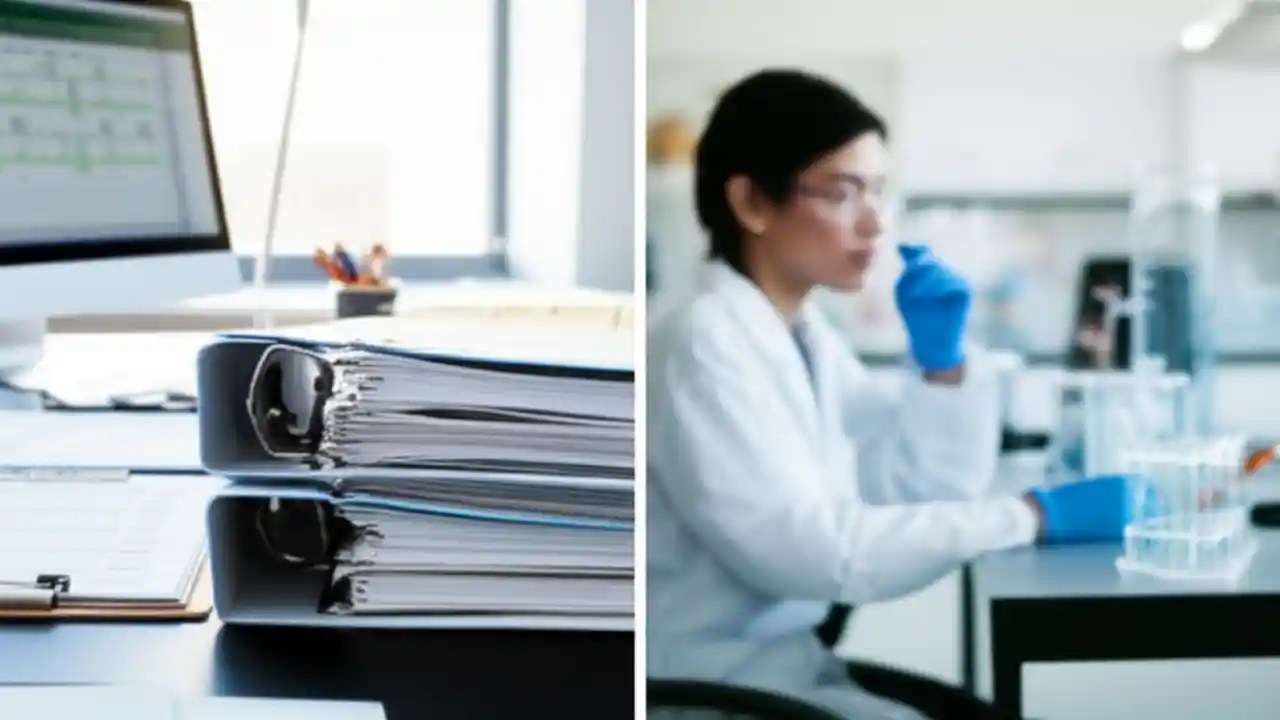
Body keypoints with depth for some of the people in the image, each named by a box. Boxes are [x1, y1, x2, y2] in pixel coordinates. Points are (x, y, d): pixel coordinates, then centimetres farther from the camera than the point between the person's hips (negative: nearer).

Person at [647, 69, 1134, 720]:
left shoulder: (804, 333, 9)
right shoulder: (701, 344, -18)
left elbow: (933, 490, 11)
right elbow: (811, 549, -27)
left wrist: (942, 357, -5)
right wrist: (1035, 515, -25)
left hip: (794, 661, 8)